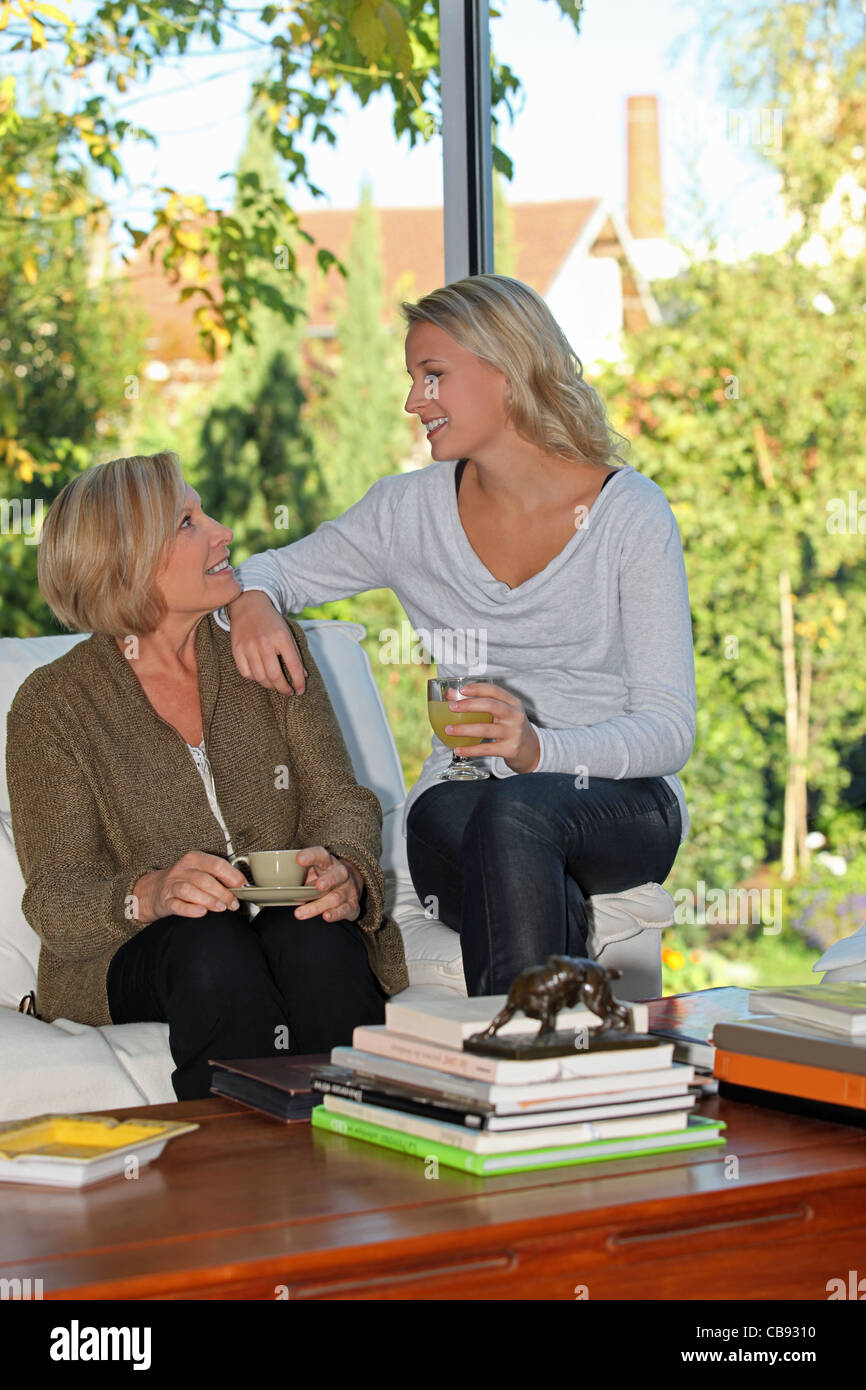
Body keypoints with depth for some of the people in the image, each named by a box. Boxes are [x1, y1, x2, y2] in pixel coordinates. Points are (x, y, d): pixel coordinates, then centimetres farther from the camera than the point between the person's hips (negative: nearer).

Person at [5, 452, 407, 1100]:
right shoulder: (52, 704, -2)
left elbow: (338, 798, 3)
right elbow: (57, 898, -7)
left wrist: (344, 870, -22)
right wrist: (151, 894, -30)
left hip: (288, 913, 2)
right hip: (136, 956, -2)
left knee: (316, 941, -31)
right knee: (213, 949, -34)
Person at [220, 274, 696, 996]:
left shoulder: (631, 513, -6)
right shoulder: (413, 508, 5)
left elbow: (670, 729, -10)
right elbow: (277, 569, 19)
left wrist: (540, 749, -29)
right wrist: (252, 603, -7)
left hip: (620, 805, -2)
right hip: (465, 798, 2)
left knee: (515, 812, -38)